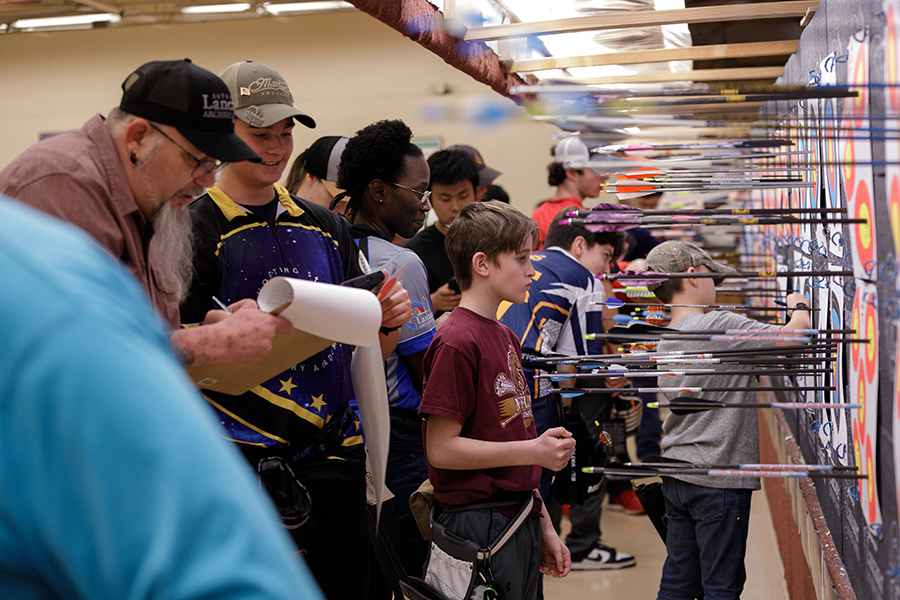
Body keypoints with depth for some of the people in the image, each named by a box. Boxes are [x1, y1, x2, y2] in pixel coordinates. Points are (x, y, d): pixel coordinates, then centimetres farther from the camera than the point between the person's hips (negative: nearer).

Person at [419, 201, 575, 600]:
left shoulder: (505, 337, 13)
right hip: (478, 525, -8)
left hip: (520, 520, 9)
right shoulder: (457, 342, -15)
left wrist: (543, 526, 17)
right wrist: (534, 450, -19)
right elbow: (441, 448, -18)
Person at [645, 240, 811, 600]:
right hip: (718, 476, -8)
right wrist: (800, 307, 2)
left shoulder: (666, 340, 10)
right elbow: (791, 338, -20)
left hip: (676, 474, 8)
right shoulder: (719, 325, -16)